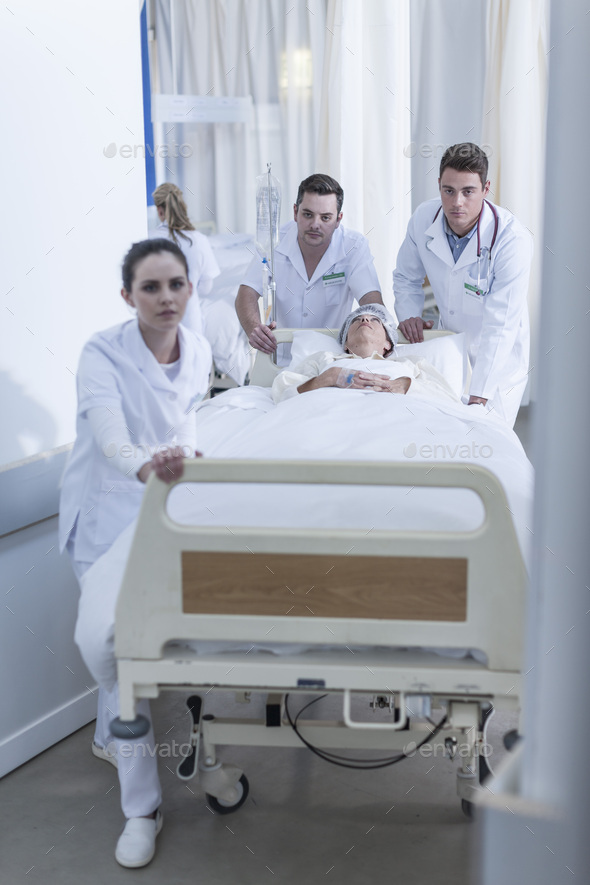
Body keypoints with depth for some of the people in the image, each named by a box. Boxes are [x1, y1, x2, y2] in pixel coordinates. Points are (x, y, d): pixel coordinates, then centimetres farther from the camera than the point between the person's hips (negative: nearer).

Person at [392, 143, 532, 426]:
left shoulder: (513, 239, -29)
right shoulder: (423, 218, -13)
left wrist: (477, 397, -35)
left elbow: (500, 326, -32)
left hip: (499, 359, -4)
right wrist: (409, 314, -13)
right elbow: (406, 277, 8)